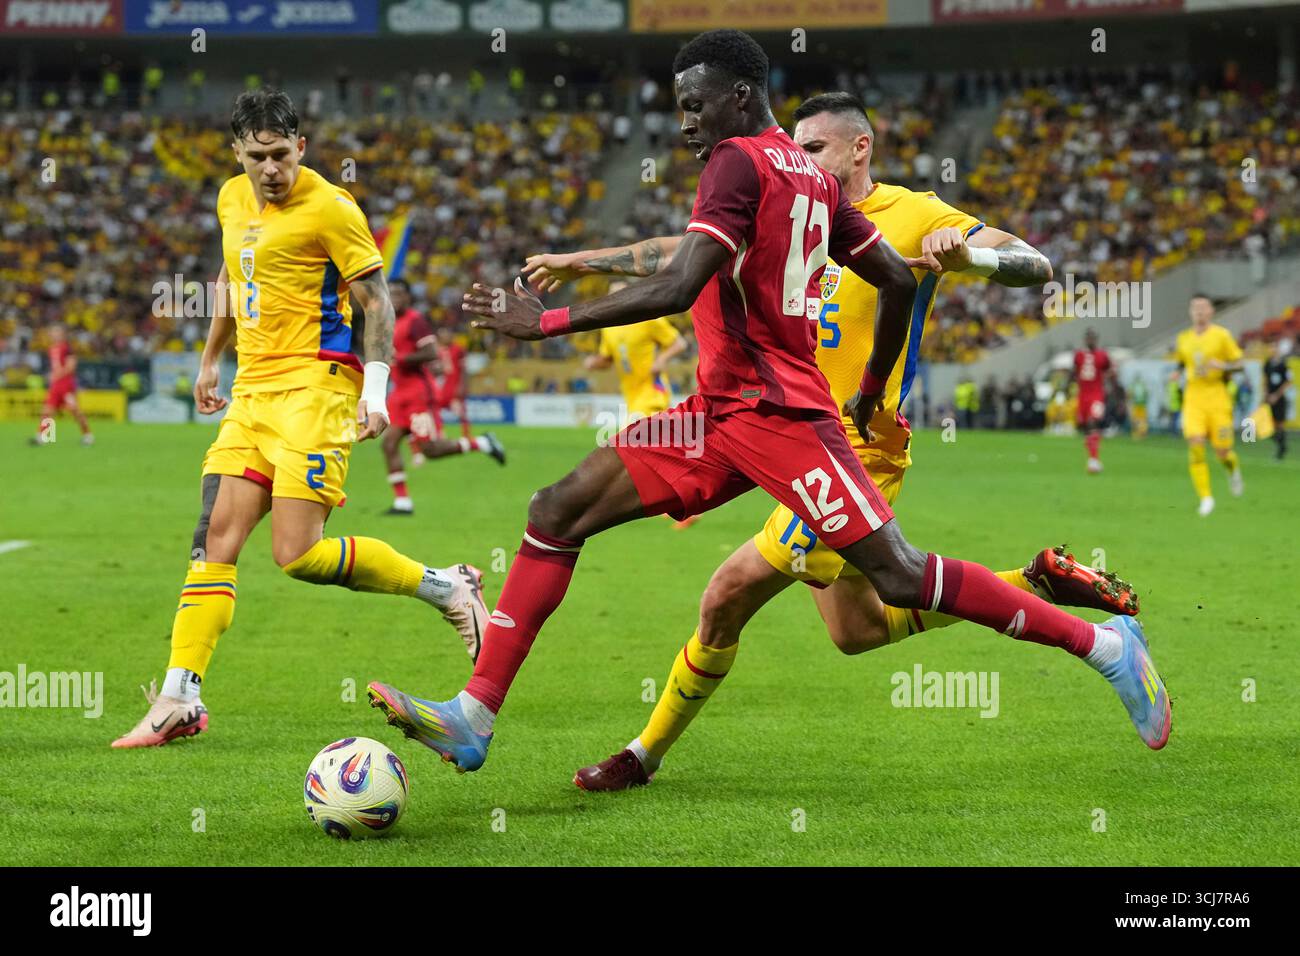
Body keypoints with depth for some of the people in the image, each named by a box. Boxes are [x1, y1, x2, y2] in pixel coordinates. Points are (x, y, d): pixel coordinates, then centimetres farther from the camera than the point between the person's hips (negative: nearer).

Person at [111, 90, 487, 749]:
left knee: (298, 555, -16)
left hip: (315, 386, -7)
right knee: (215, 539, -3)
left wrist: (375, 389, -17)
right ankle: (178, 700, -3)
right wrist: (209, 360, 37)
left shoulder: (327, 207, -8)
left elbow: (377, 302, -7)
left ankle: (446, 587, 1)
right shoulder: (233, 199, 14)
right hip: (252, 391, 7)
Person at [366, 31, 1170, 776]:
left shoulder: (741, 160, -11)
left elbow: (678, 288, -22)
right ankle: (474, 717, -1)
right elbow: (898, 280, 18)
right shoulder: (812, 174, 15)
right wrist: (873, 389, 31)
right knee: (558, 513, 2)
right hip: (724, 412, 10)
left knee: (898, 576, -10)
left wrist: (549, 322, -17)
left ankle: (1103, 644, 0)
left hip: (773, 414, -10)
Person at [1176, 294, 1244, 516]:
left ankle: (1233, 470, 36)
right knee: (1195, 444, -16)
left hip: (1217, 397, -2)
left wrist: (1222, 366, -19)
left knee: (1222, 451, -3)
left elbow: (1238, 364, 1)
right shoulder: (1184, 339, 9)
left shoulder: (1222, 335, -2)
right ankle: (1205, 498, -9)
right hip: (1193, 398, 2)